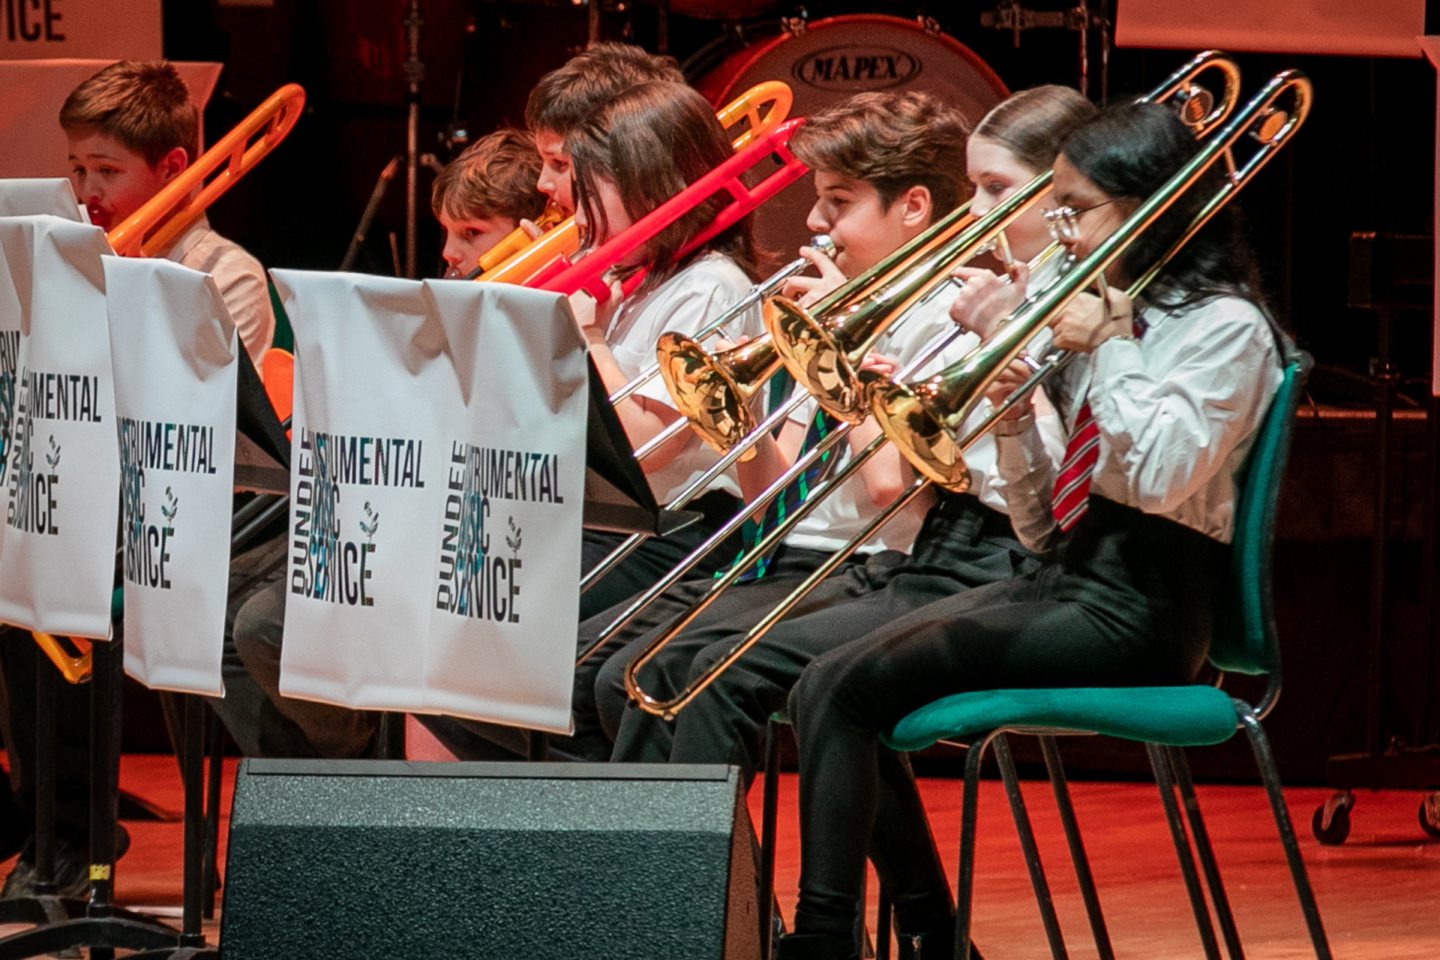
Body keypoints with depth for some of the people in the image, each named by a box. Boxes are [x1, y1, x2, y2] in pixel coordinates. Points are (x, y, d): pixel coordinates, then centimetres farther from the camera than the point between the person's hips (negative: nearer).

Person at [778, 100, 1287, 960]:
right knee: (821, 690, -7)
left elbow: (1163, 476, -22)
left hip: (1134, 608, -9)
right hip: (1063, 581, 9)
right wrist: (1015, 419, -1)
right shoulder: (1110, 315, 19)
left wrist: (1110, 344, -11)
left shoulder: (1224, 326, -5)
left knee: (853, 691, -19)